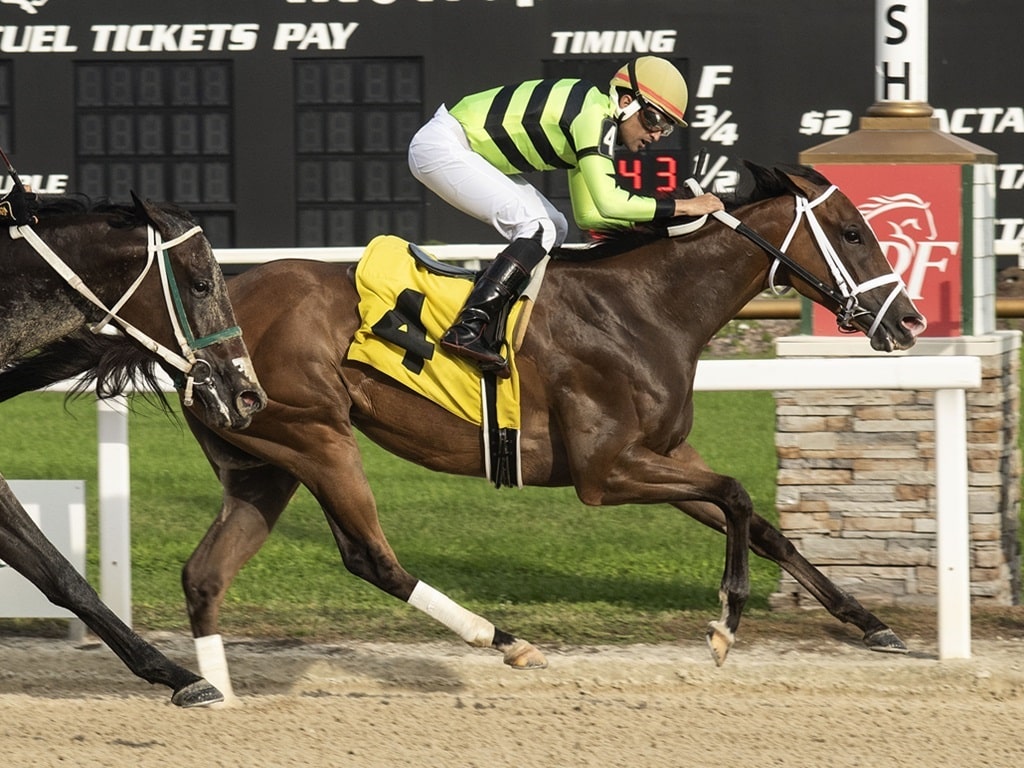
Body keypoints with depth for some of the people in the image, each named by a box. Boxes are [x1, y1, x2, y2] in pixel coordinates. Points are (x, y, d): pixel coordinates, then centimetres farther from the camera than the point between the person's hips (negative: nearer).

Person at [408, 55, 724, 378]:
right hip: (441, 147, -11)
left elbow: (587, 214, 16)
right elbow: (608, 203, -28)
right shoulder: (595, 117, -20)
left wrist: (654, 223, 5)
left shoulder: (599, 122, 11)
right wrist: (683, 207, -22)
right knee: (537, 228, -19)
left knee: (553, 229, 10)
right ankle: (467, 331, -26)